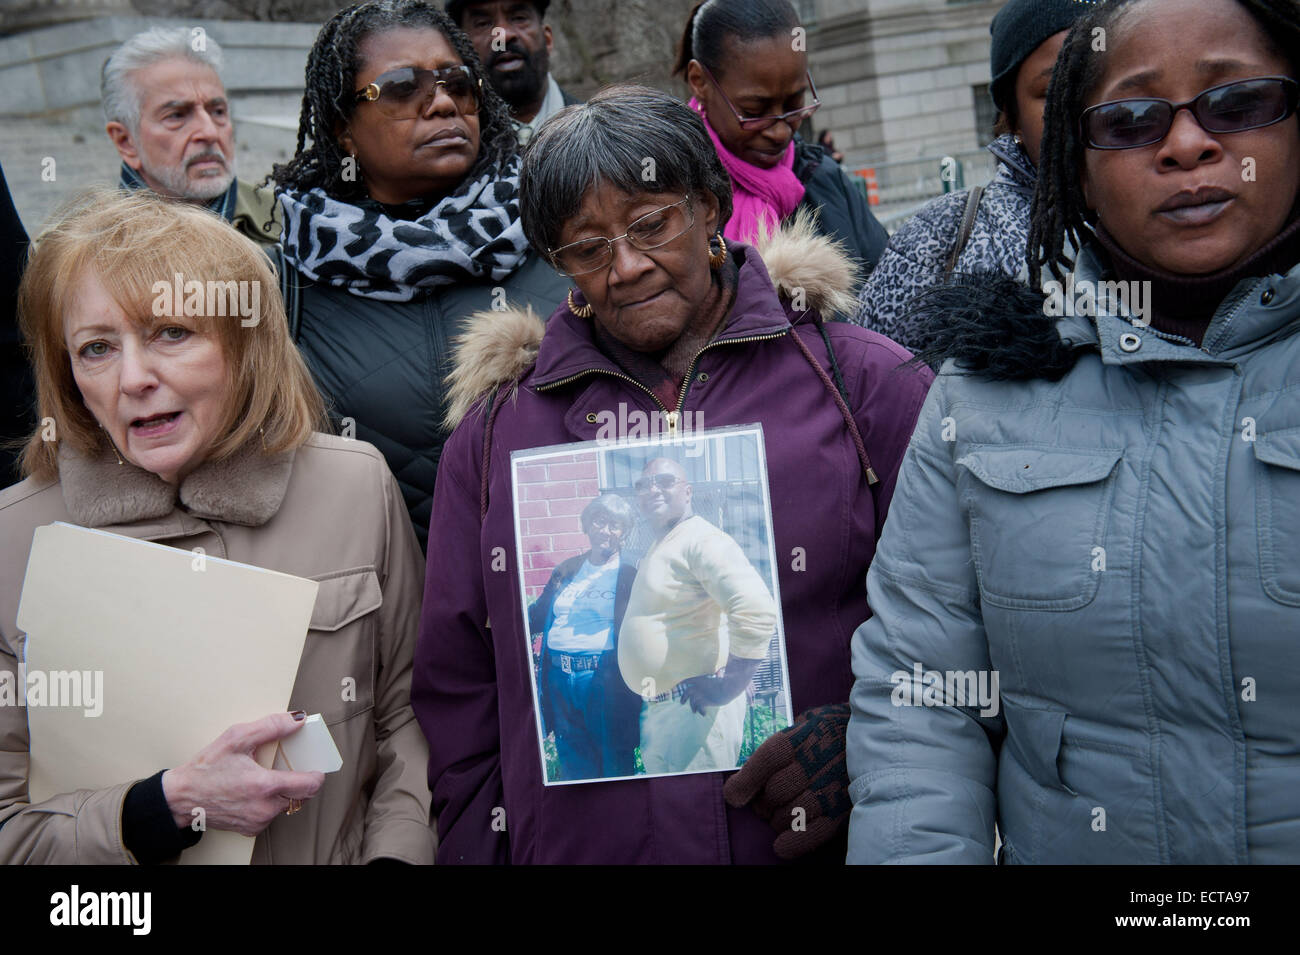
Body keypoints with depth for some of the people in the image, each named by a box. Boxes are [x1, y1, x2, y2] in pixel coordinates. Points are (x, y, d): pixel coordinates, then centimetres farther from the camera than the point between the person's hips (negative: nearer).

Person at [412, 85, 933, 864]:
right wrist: (476, 844, 3)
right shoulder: (497, 427, 6)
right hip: (571, 844, 2)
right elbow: (457, 689, 8)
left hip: (818, 840, -1)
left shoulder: (865, 383, -1)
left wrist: (857, 742, -15)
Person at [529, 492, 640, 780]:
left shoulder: (630, 576, -1)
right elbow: (535, 616, 22)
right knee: (573, 768, 13)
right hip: (561, 682, 5)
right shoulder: (565, 571, 14)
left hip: (606, 682, -5)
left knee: (615, 767, 4)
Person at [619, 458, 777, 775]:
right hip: (656, 709, 10)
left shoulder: (701, 541, -15)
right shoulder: (656, 549, 17)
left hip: (693, 706, -10)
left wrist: (731, 685, -24)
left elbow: (757, 611, -29)